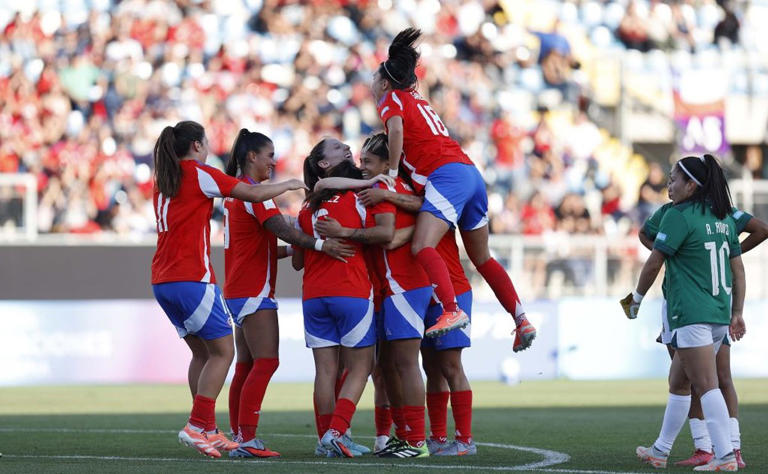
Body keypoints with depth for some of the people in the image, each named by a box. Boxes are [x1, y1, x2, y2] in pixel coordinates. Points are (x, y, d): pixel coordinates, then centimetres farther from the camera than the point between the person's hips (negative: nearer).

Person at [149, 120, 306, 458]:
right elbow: (256, 194, -8)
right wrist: (290, 185, 8)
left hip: (163, 279, 8)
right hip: (192, 278, -8)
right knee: (222, 352, -2)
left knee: (202, 352, 14)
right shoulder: (200, 175, -8)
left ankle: (208, 431, 12)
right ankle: (197, 427, -10)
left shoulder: (162, 180, 14)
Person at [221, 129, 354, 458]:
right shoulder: (253, 191, -11)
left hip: (239, 291, 10)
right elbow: (281, 229, -25)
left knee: (246, 366, 10)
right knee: (265, 363, -12)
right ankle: (247, 439, -18)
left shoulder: (236, 192, 18)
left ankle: (239, 438, 9)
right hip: (255, 292, -10)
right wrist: (319, 244, -32)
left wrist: (290, 251, 16)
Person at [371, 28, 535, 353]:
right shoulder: (419, 101, 29)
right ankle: (522, 321, 14)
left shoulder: (392, 99, 6)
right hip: (472, 172, 9)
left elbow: (396, 131, -13)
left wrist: (392, 173, -8)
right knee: (482, 258, 17)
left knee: (422, 247, -22)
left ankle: (452, 311, -42)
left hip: (446, 176, -9)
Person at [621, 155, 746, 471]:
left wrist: (636, 299, 8)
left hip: (691, 315, -8)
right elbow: (738, 269, 16)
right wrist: (737, 313, 19)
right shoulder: (724, 219, 14)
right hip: (719, 315, 8)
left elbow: (654, 263, -6)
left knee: (707, 386, -11)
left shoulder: (679, 216, -9)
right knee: (678, 383, 18)